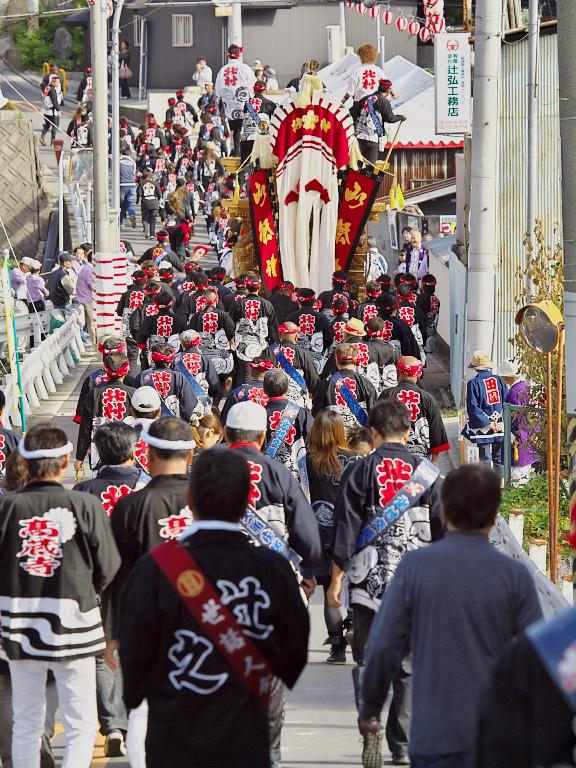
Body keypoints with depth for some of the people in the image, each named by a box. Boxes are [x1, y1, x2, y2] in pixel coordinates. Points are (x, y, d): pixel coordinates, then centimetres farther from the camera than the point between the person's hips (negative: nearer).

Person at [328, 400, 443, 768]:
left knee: (367, 658, 8)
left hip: (369, 580, -1)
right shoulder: (427, 474, 3)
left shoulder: (359, 472, -2)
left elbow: (345, 530, -3)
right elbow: (444, 531, 5)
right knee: (408, 664, 9)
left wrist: (336, 579, 4)